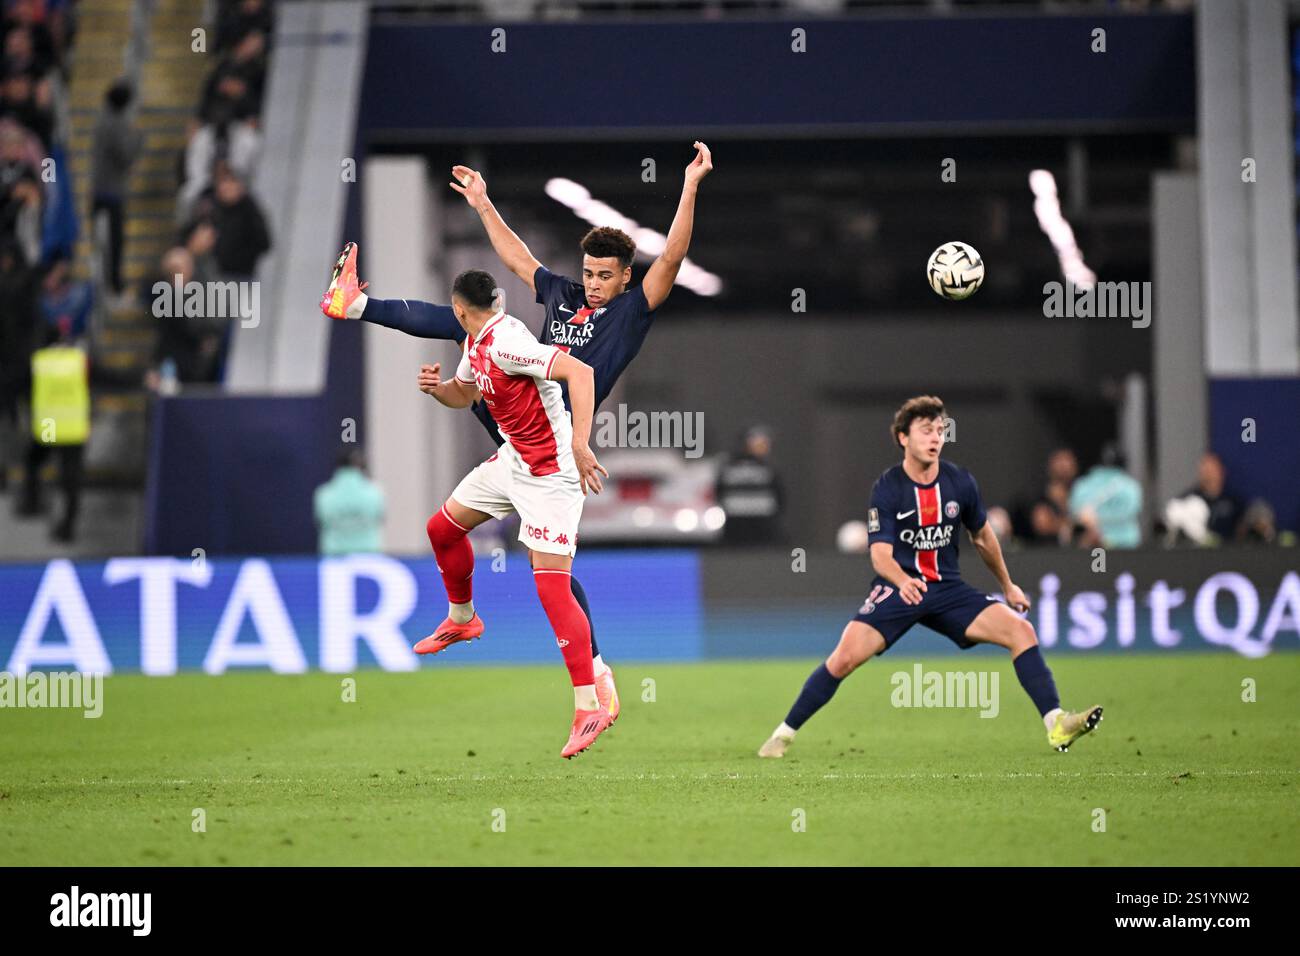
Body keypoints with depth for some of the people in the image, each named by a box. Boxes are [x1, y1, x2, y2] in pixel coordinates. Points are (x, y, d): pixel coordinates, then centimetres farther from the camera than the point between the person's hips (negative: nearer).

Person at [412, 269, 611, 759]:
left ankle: (589, 707, -14)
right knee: (443, 527, 21)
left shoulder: (506, 342, -24)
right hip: (511, 459, 10)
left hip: (550, 472, -10)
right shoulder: (475, 342, 6)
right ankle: (462, 619, 46)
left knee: (552, 587, -15)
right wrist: (436, 387, 1)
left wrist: (580, 446, -39)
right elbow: (463, 394, 25)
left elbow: (580, 371, -34)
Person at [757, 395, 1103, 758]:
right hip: (896, 587, -3)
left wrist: (1007, 586, 25)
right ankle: (783, 734, -8)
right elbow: (880, 554, -19)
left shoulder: (959, 482, -2)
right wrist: (902, 581, -41)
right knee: (845, 657, -23)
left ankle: (1056, 725, -14)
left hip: (948, 591, 3)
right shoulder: (887, 488, -12)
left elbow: (981, 536, 16)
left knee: (1021, 631, -15)